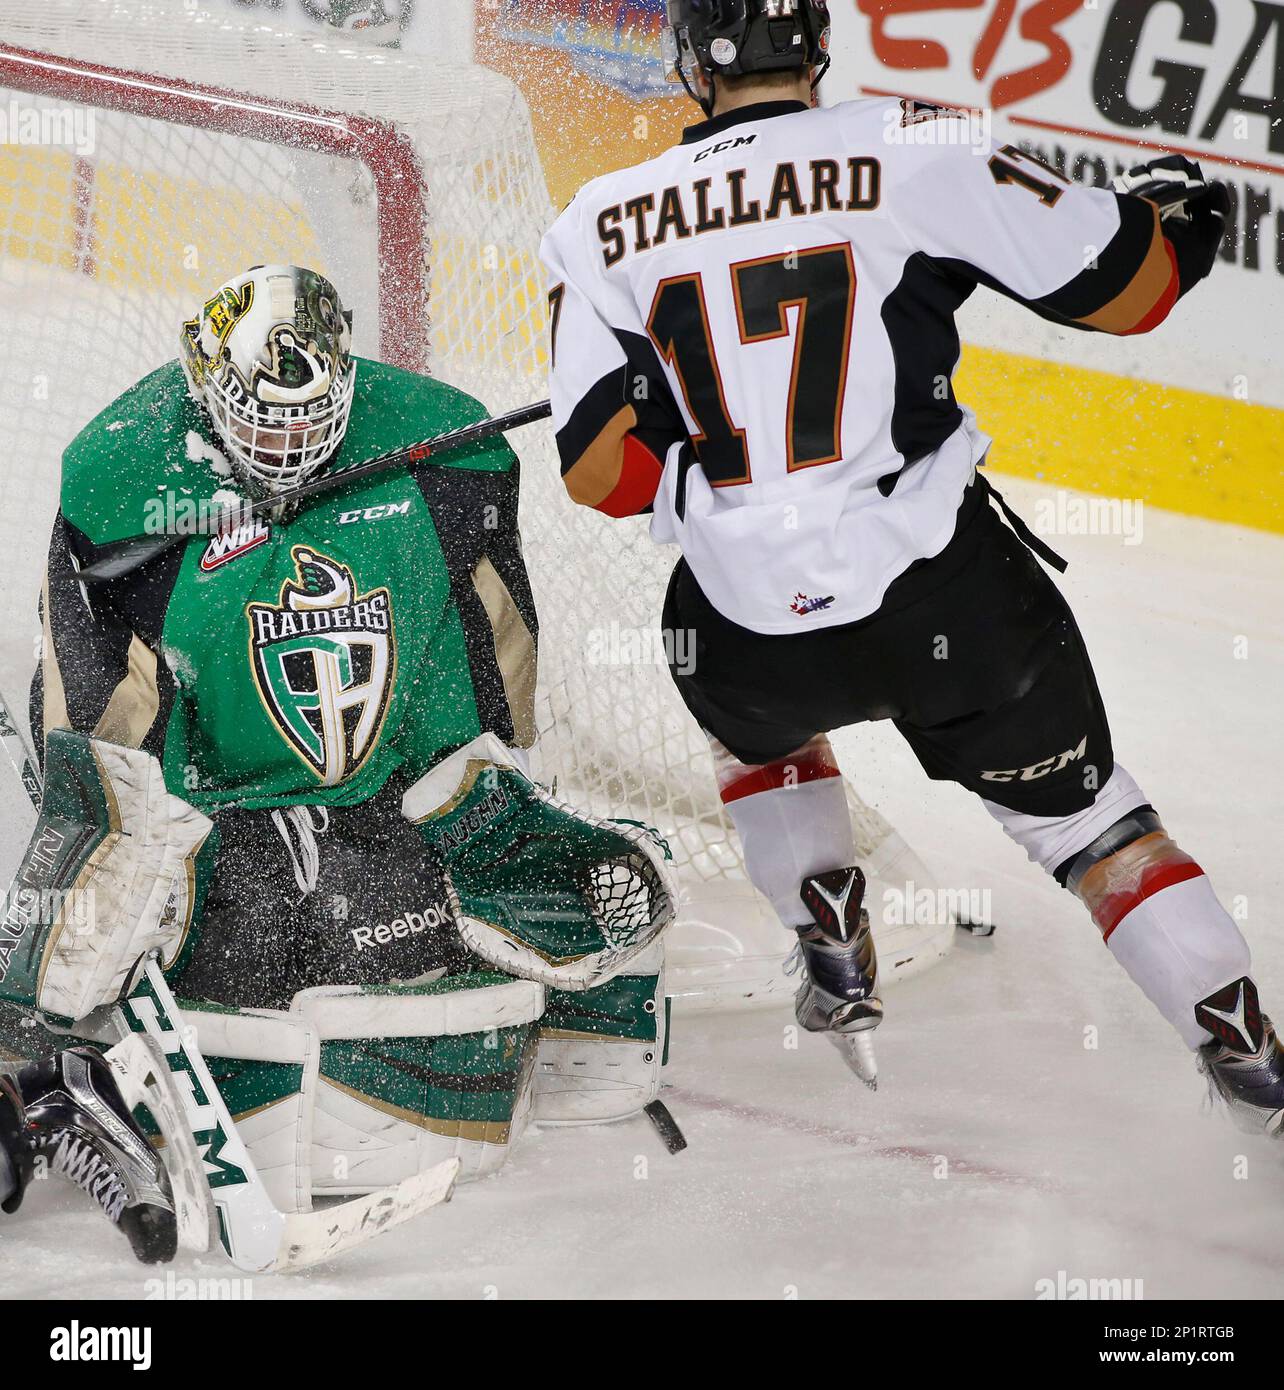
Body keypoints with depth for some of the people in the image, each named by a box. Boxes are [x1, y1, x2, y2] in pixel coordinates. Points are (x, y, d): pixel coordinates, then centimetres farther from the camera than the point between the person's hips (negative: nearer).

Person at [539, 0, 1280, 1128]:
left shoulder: (607, 224, 2)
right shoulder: (918, 149, -5)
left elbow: (598, 474, 0)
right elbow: (1124, 287, -2)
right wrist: (1172, 207, 20)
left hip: (749, 630, 2)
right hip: (946, 593, -1)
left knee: (758, 727, 36)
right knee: (1084, 812, 15)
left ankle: (838, 963, 27)